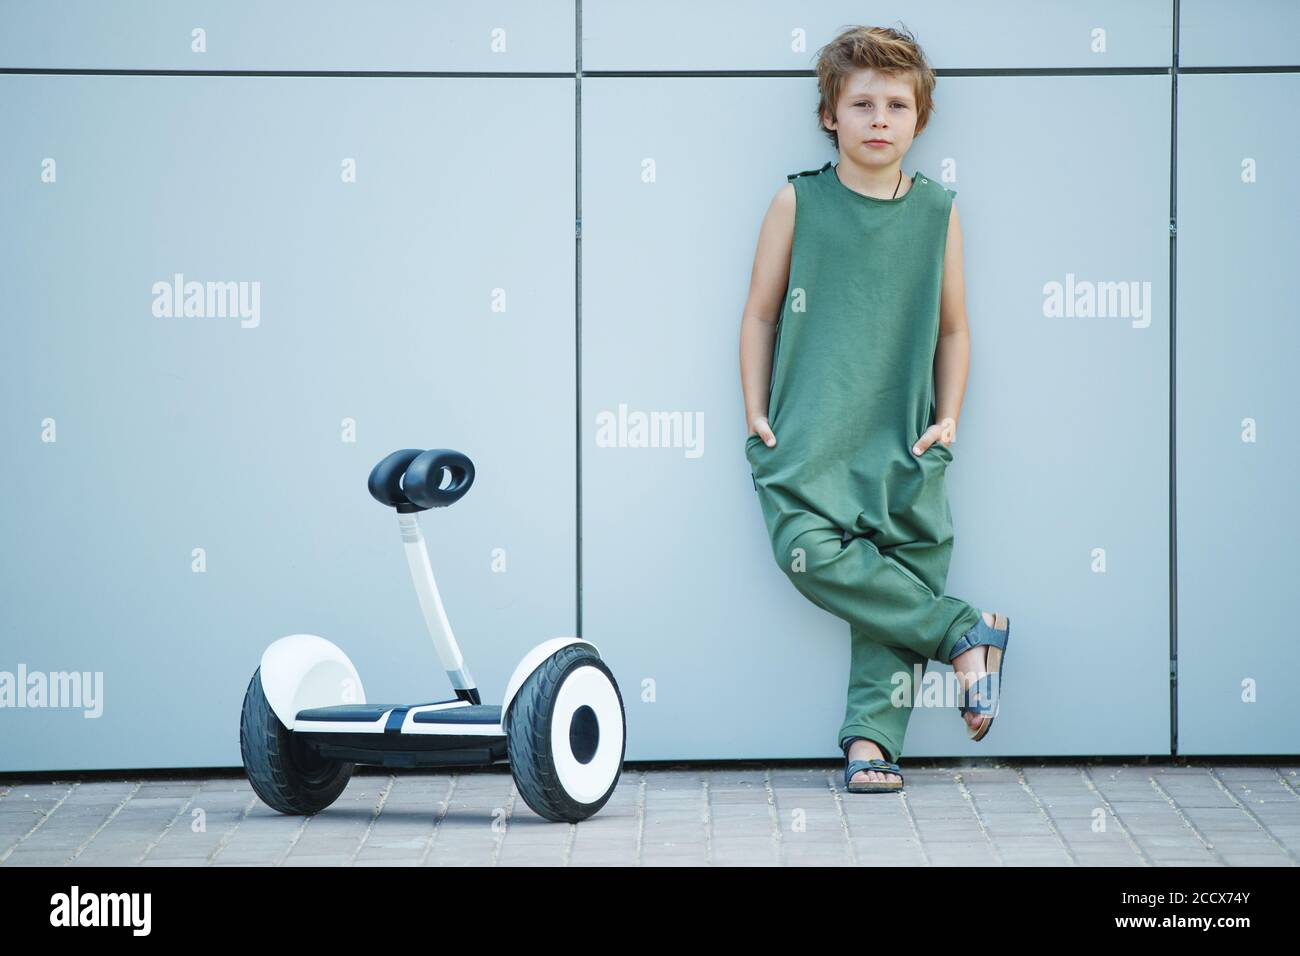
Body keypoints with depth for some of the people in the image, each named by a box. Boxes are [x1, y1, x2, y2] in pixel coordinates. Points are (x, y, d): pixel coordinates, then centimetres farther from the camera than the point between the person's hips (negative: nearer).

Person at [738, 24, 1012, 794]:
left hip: (903, 439, 2)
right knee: (810, 552, -22)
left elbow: (953, 328, 14)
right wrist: (756, 414, 2)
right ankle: (965, 632, -11)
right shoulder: (799, 203, 3)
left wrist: (947, 419, 5)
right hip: (809, 434, -1)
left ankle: (872, 733, -4)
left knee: (902, 563, -10)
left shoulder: (938, 211, 7)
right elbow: (761, 313, 8)